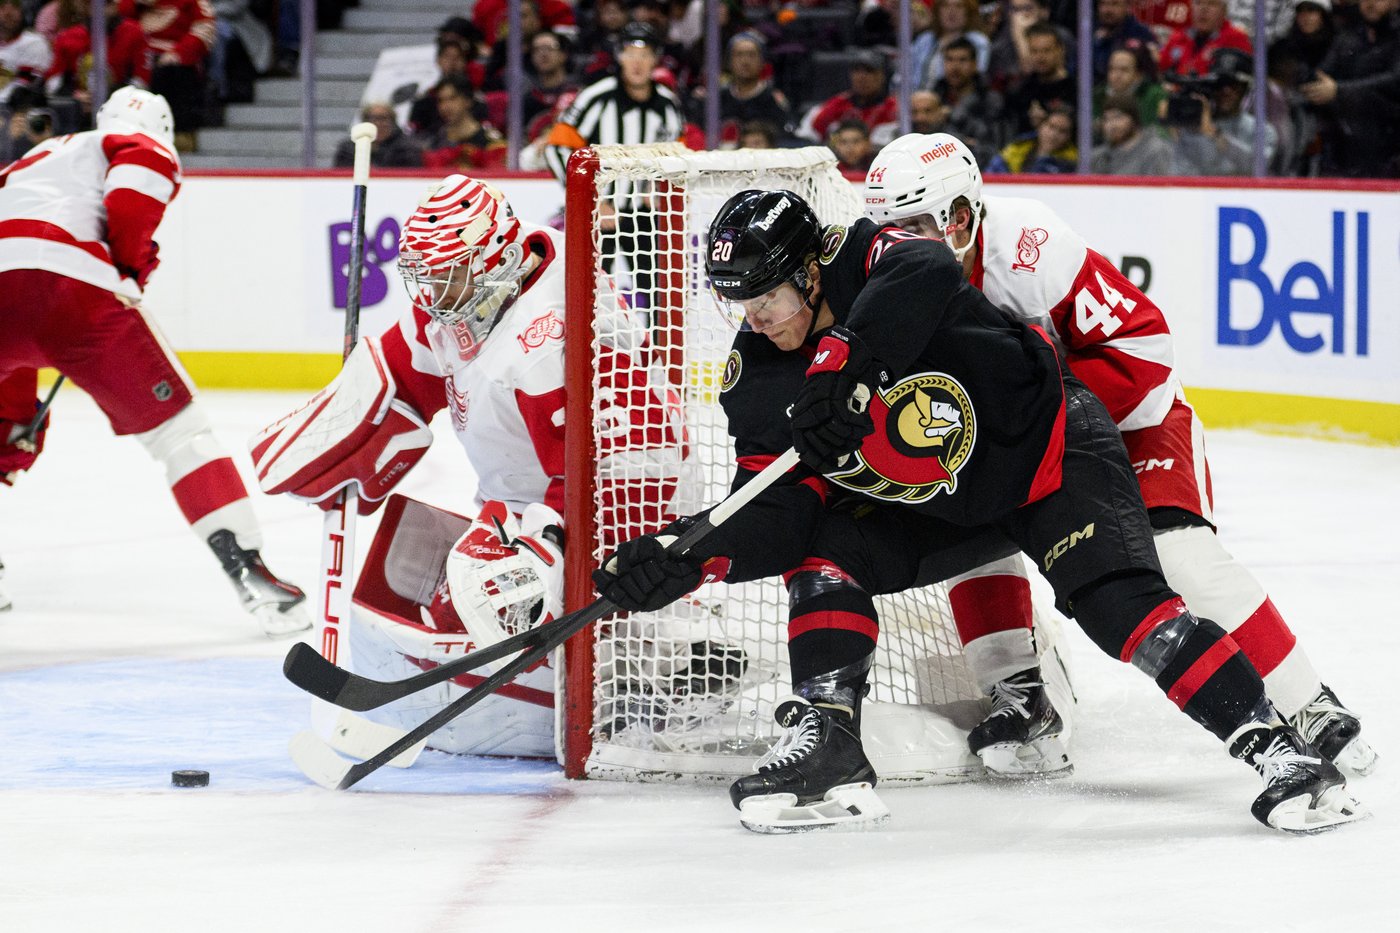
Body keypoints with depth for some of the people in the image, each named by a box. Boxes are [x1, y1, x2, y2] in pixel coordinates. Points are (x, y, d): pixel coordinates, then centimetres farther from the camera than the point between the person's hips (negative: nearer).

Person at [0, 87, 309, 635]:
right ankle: (249, 571, -10)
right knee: (177, 429, 2)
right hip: (71, 285, -5)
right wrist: (136, 262, 12)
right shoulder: (150, 150, 20)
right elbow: (131, 192, -6)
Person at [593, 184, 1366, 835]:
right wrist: (695, 555, -31)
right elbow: (777, 510, -13)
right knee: (822, 546, -14)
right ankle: (828, 747, -14)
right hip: (932, 510, 6)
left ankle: (1275, 749, -21)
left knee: (1117, 601, -21)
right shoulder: (757, 383, -7)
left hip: (1047, 450, -6)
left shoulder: (868, 259, -23)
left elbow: (925, 274, -47)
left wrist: (844, 364, -56)